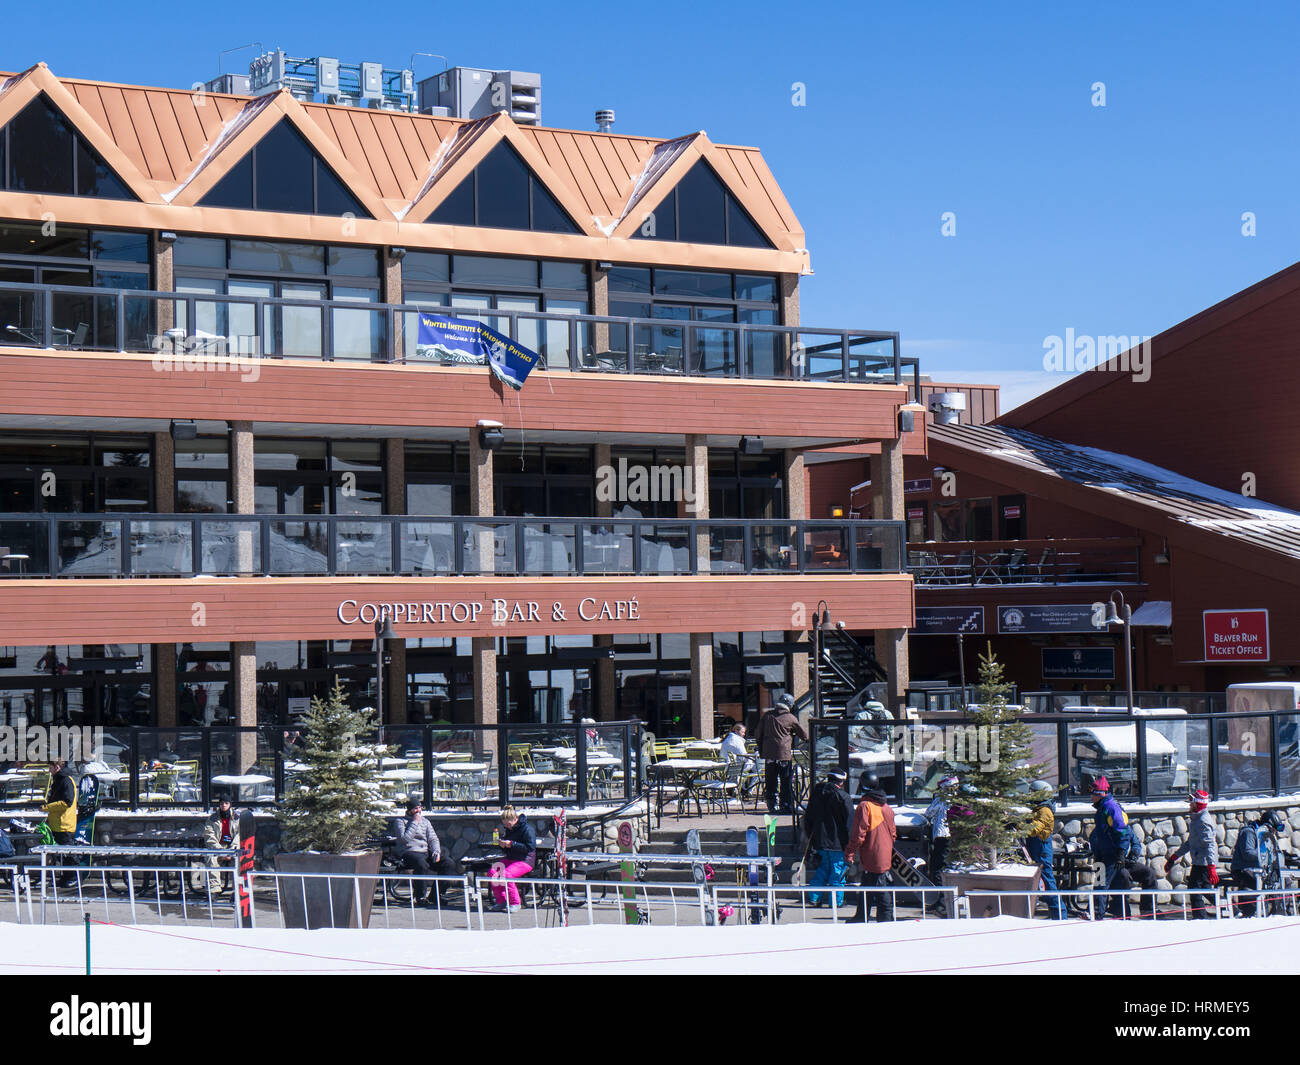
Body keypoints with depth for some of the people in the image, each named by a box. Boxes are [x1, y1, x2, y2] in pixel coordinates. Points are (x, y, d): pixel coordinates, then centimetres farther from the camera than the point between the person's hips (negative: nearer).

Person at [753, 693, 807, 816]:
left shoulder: (767, 715, 8)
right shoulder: (791, 718, -1)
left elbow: (758, 735, 10)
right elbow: (803, 734, 12)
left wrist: (761, 750, 20)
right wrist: (807, 740, 33)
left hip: (769, 754, 3)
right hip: (784, 754, -3)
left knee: (771, 781, 10)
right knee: (787, 782, 4)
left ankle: (772, 806, 10)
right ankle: (787, 806, 3)